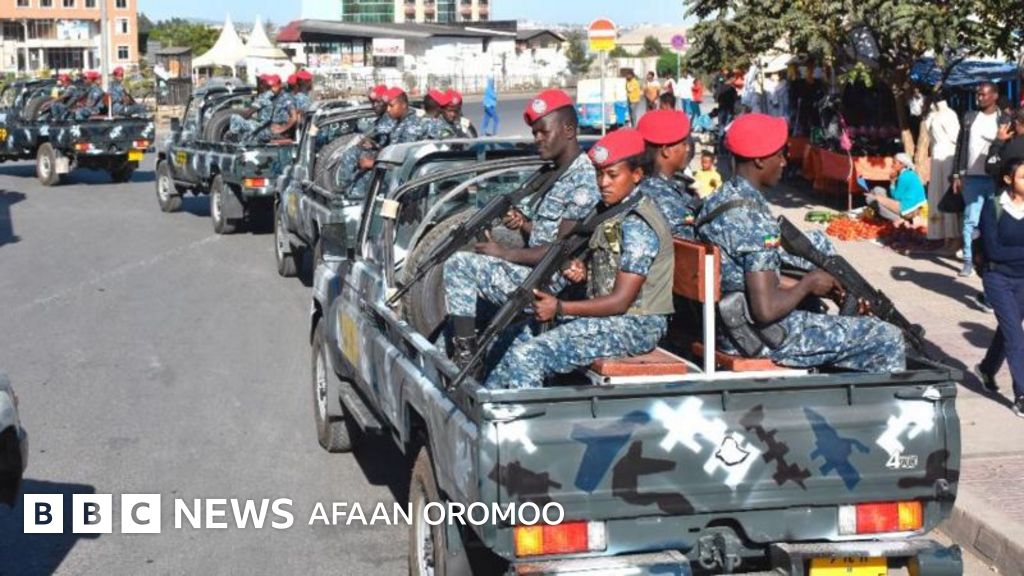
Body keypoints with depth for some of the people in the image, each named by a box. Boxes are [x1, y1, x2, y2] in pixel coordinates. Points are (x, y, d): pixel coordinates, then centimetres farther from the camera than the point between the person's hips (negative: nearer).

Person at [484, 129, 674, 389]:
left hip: (634, 326, -10)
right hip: (605, 316, 10)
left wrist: (560, 308, -25)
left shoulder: (637, 225, -18)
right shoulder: (610, 210, 11)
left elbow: (620, 301, -21)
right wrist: (584, 270, 0)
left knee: (528, 356, -21)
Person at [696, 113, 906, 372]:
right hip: (764, 338, -10)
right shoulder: (752, 219, -24)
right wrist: (808, 284, -12)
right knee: (887, 340, -3)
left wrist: (804, 285, 11)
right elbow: (766, 309, -29)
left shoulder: (718, 201, 5)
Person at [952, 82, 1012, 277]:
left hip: (995, 179, -2)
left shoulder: (1004, 121, 2)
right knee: (970, 220, 2)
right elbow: (960, 146, 9)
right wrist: (957, 175, 5)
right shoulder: (969, 117, 9)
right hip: (972, 178, 2)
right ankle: (968, 261, 5)